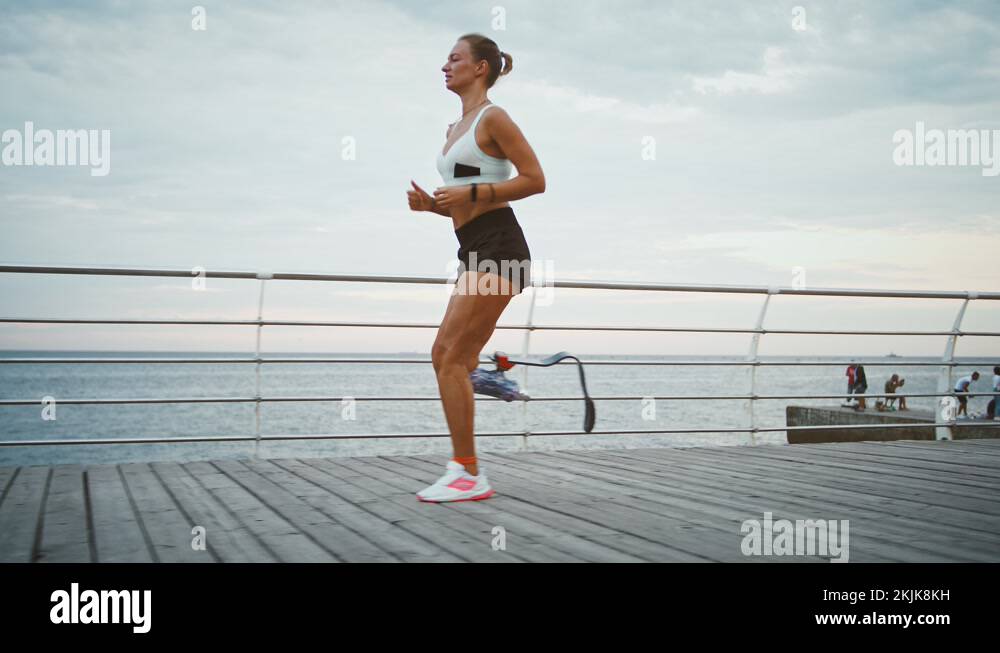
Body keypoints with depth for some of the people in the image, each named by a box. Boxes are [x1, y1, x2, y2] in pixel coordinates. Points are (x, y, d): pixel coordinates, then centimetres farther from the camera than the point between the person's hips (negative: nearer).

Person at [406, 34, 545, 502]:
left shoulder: (493, 117, -4)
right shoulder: (455, 129, 22)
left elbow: (535, 180, -11)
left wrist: (470, 192, -16)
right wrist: (430, 203, 6)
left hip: (497, 248, -9)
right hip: (474, 252, 9)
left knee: (451, 357, -12)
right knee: (446, 355, 8)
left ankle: (469, 475, -6)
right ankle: (462, 469, 14)